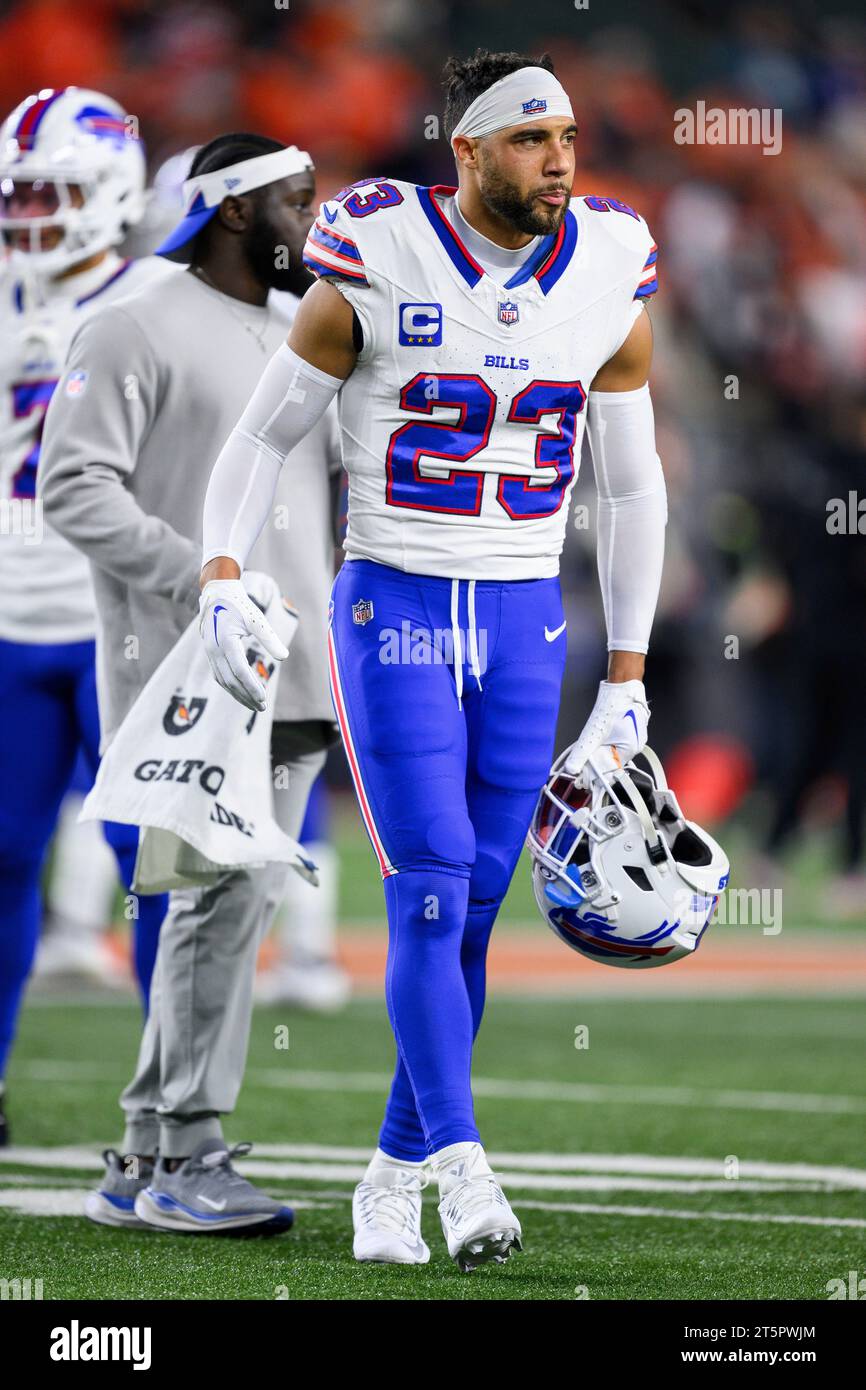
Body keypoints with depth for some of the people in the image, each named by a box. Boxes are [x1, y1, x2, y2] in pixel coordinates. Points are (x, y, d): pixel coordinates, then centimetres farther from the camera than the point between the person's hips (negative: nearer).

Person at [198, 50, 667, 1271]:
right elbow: (263, 436, 1)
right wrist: (221, 587, -13)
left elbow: (633, 485, 12)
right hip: (394, 611, -3)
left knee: (472, 917, 3)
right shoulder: (375, 275, -9)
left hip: (523, 627, 3)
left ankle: (392, 1180, 14)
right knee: (429, 902, -14)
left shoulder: (610, 288, 2)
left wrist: (626, 683, 11)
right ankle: (462, 1169, -17)